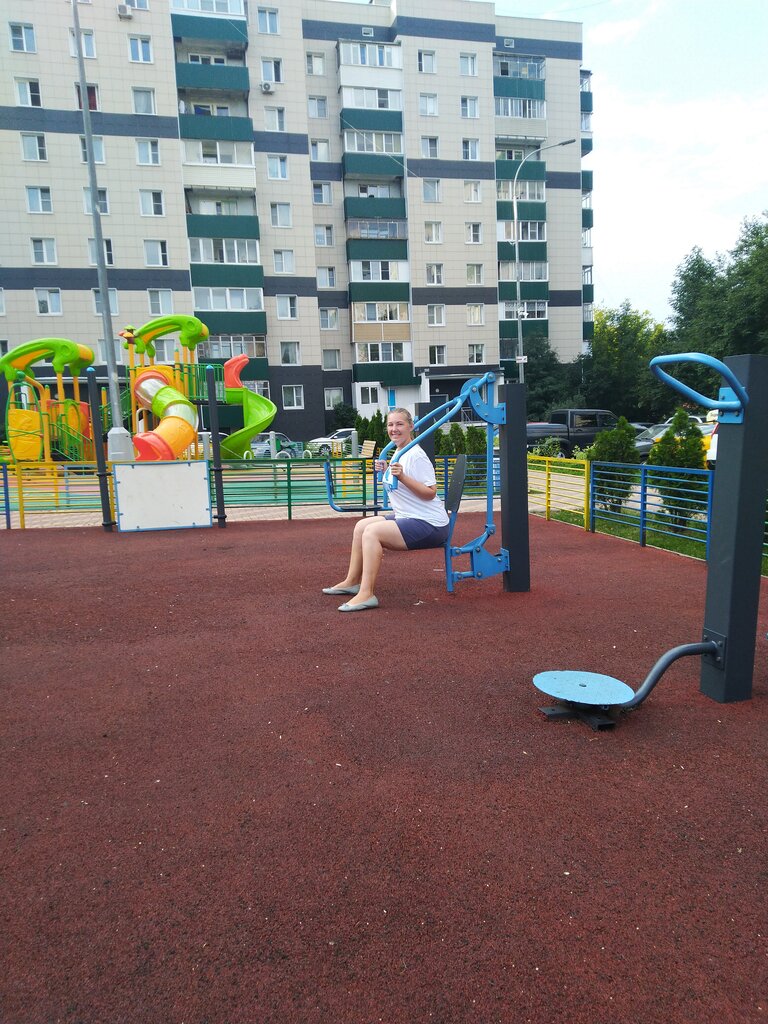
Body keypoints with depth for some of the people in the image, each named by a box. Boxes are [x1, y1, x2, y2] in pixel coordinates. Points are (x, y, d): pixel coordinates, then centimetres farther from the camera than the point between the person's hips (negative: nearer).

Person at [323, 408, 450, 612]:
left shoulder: (416, 455, -16)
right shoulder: (398, 452, 14)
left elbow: (430, 492, -23)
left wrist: (402, 476, -30)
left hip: (429, 524, -10)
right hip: (407, 518, 10)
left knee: (372, 531, -25)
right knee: (361, 525, 12)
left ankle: (366, 595, -24)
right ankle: (352, 582, 22)